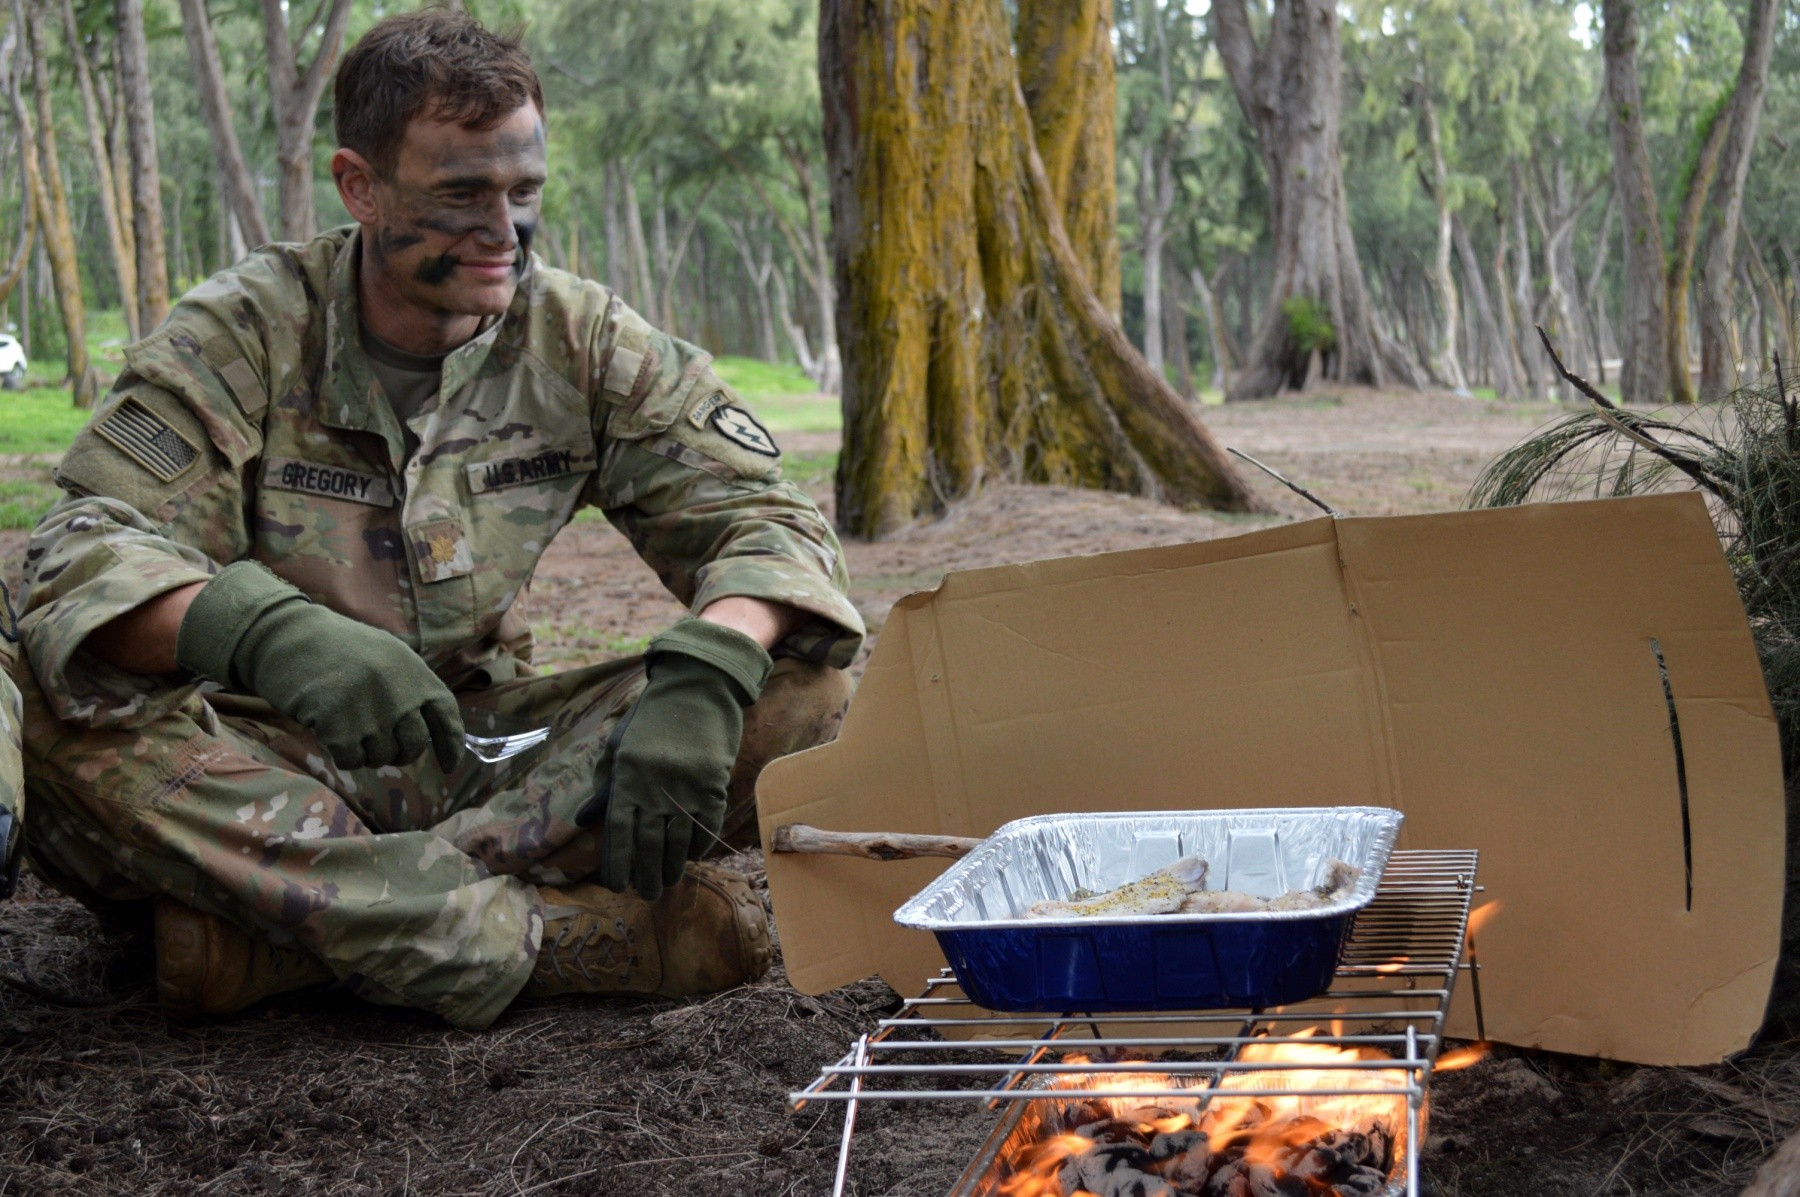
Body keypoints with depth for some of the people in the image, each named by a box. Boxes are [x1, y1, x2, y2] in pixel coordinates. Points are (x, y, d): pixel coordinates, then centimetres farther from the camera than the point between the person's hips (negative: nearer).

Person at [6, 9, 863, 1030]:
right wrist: (267, 633, -43)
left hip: (486, 755, 3)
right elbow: (87, 551, -20)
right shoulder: (246, 331, -7)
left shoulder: (583, 339, 0)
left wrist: (703, 678, -28)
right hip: (274, 756, -2)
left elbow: (765, 518, -5)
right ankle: (584, 934, -37)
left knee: (800, 678, -18)